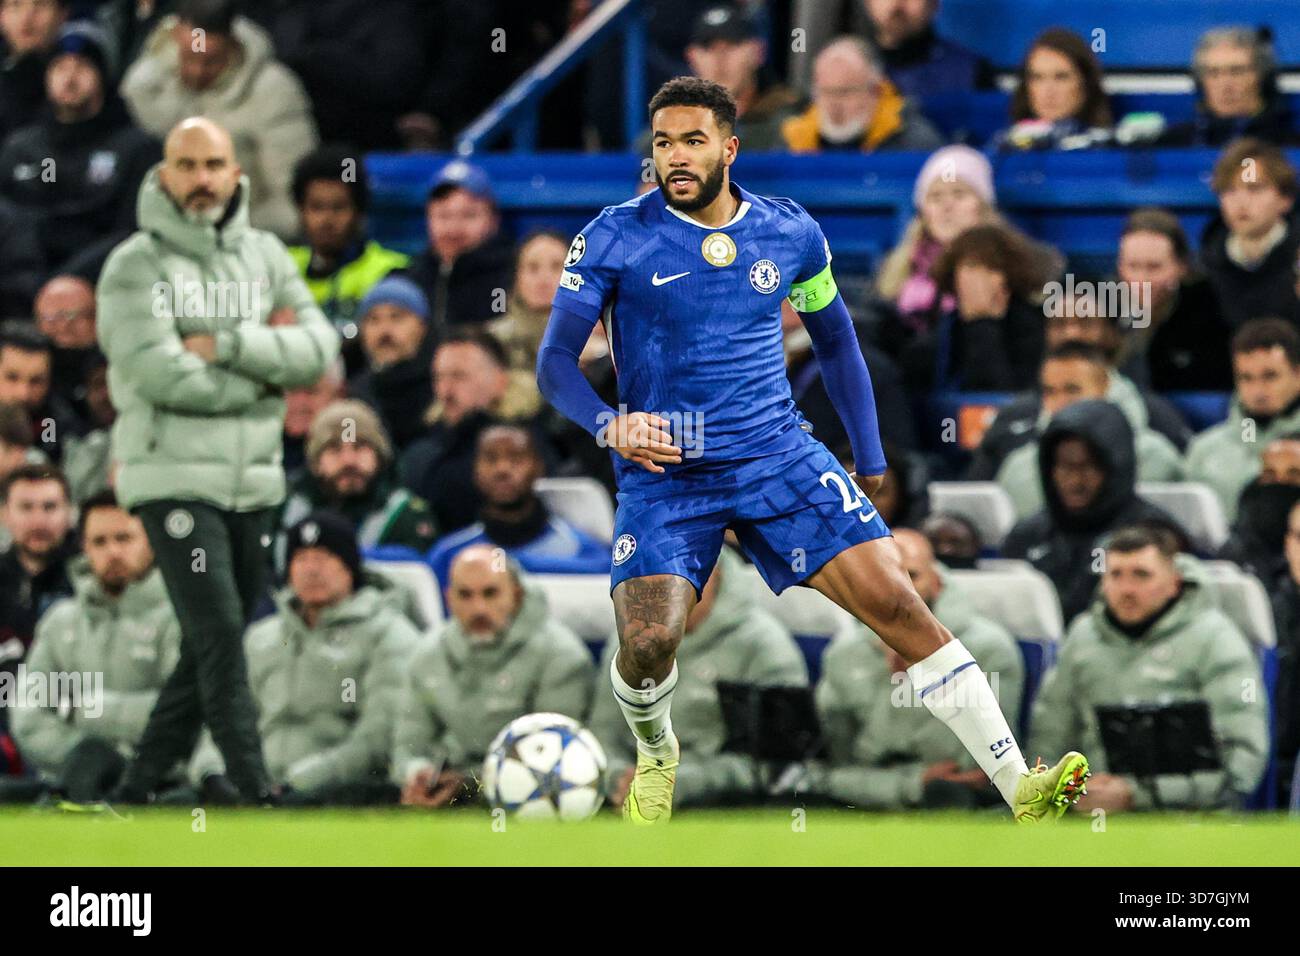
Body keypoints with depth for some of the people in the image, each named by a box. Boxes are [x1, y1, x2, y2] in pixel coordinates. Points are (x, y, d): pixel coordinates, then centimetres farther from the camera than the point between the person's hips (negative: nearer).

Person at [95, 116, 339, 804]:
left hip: (252, 482, 6)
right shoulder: (136, 265, -5)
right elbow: (161, 374, -17)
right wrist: (265, 371, -7)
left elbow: (318, 349, -2)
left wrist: (226, 346, -15)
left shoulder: (265, 256, 11)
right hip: (174, 480, -6)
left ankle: (136, 793, 18)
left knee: (209, 652, 8)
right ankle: (255, 797, -19)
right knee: (219, 633, -16)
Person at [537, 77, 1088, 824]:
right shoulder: (616, 238, -3)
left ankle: (1021, 789, -10)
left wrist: (870, 458, 19)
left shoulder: (791, 234, 6)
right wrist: (608, 425, -25)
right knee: (649, 642, -22)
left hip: (779, 455, 2)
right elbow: (555, 360, -6)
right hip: (664, 473, -2)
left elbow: (835, 341, 22)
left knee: (899, 605, -11)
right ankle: (656, 754, 15)